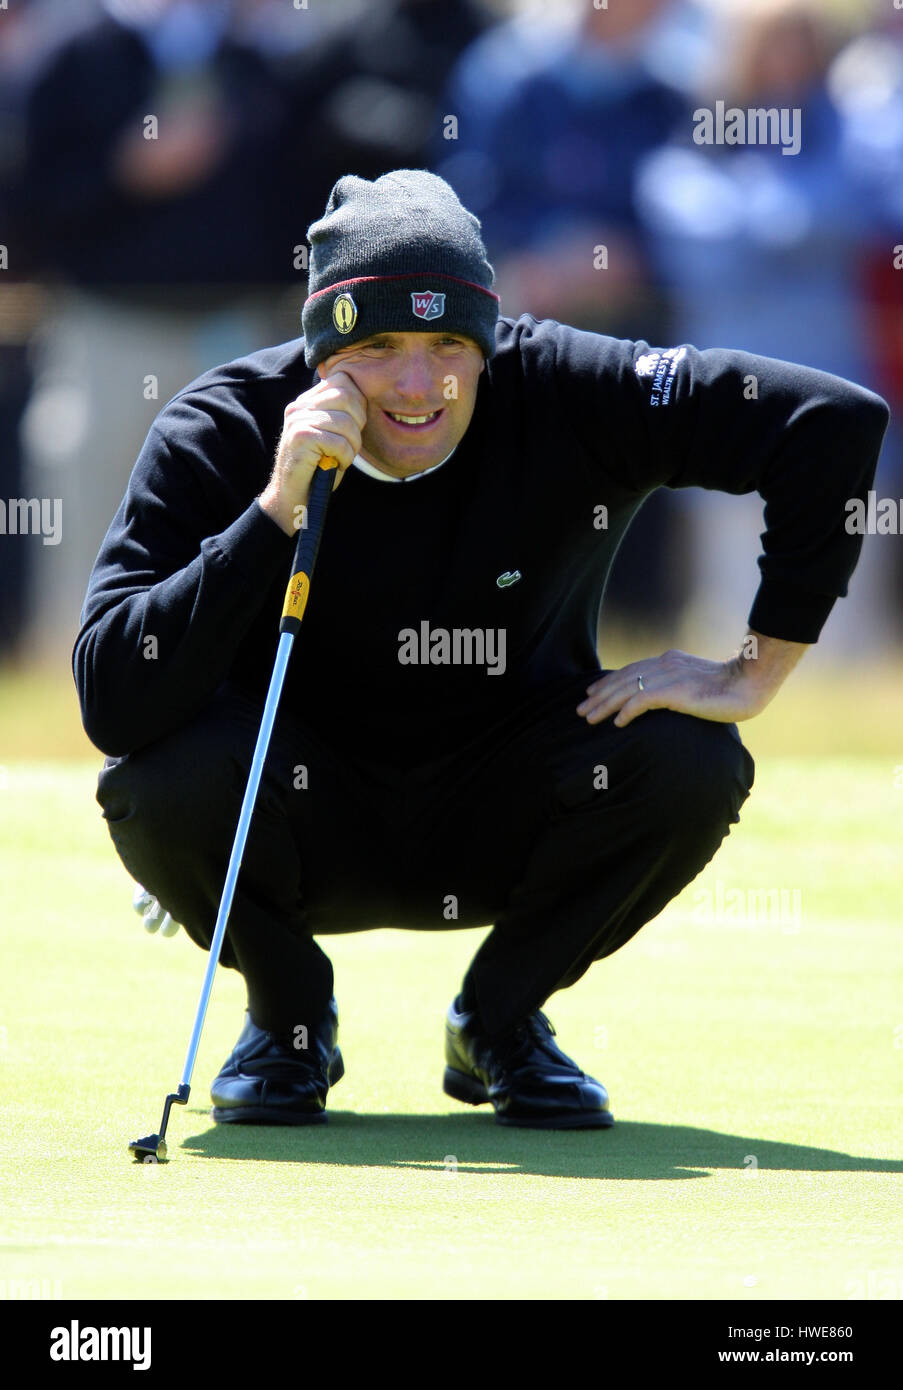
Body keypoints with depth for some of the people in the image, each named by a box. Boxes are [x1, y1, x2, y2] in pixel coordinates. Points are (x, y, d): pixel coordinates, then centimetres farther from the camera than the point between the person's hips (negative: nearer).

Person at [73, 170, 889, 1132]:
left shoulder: (563, 397, -21)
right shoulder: (219, 433, -22)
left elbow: (837, 420, -23)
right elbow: (113, 706, -32)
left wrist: (753, 676, -23)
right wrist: (278, 509, -40)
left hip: (498, 835, 1)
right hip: (309, 838, -1)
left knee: (685, 761, -27)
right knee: (168, 773, -33)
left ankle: (500, 1017, 2)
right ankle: (288, 1015, 1)